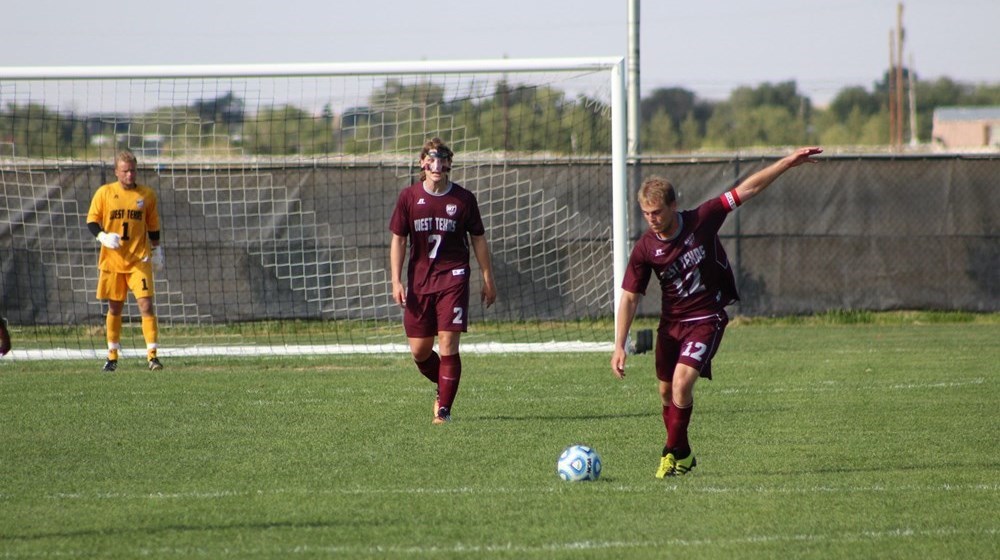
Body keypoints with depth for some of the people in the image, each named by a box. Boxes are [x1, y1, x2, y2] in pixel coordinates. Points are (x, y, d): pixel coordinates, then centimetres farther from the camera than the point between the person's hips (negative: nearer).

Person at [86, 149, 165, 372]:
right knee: (114, 307, 9)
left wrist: (156, 249, 17)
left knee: (146, 304, -12)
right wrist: (103, 236, -15)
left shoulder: (147, 195, 4)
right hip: (112, 260, 1)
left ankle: (152, 355, -13)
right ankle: (112, 356, 22)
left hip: (139, 260, -1)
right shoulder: (104, 193, 1)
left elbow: (153, 225, 15)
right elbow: (92, 221, 3)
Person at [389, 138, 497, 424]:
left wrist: (488, 280, 7)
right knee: (419, 350, 4)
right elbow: (398, 240, 6)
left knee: (448, 345, -11)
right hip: (419, 280, 2)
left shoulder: (463, 199, 0)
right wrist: (396, 281, -2)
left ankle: (444, 409, -4)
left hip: (453, 278, -2)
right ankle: (444, 388, 33)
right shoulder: (409, 197, 3)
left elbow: (478, 240, 8)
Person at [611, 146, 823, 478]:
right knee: (666, 391, 8)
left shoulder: (701, 221, -15)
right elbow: (629, 298, -5)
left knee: (682, 381, -20)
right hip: (671, 322, 4)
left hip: (707, 318, -3)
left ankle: (675, 452, -6)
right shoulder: (645, 249, -11)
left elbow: (748, 189, -10)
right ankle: (683, 455, 29)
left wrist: (789, 162, -15)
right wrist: (619, 345, -12)